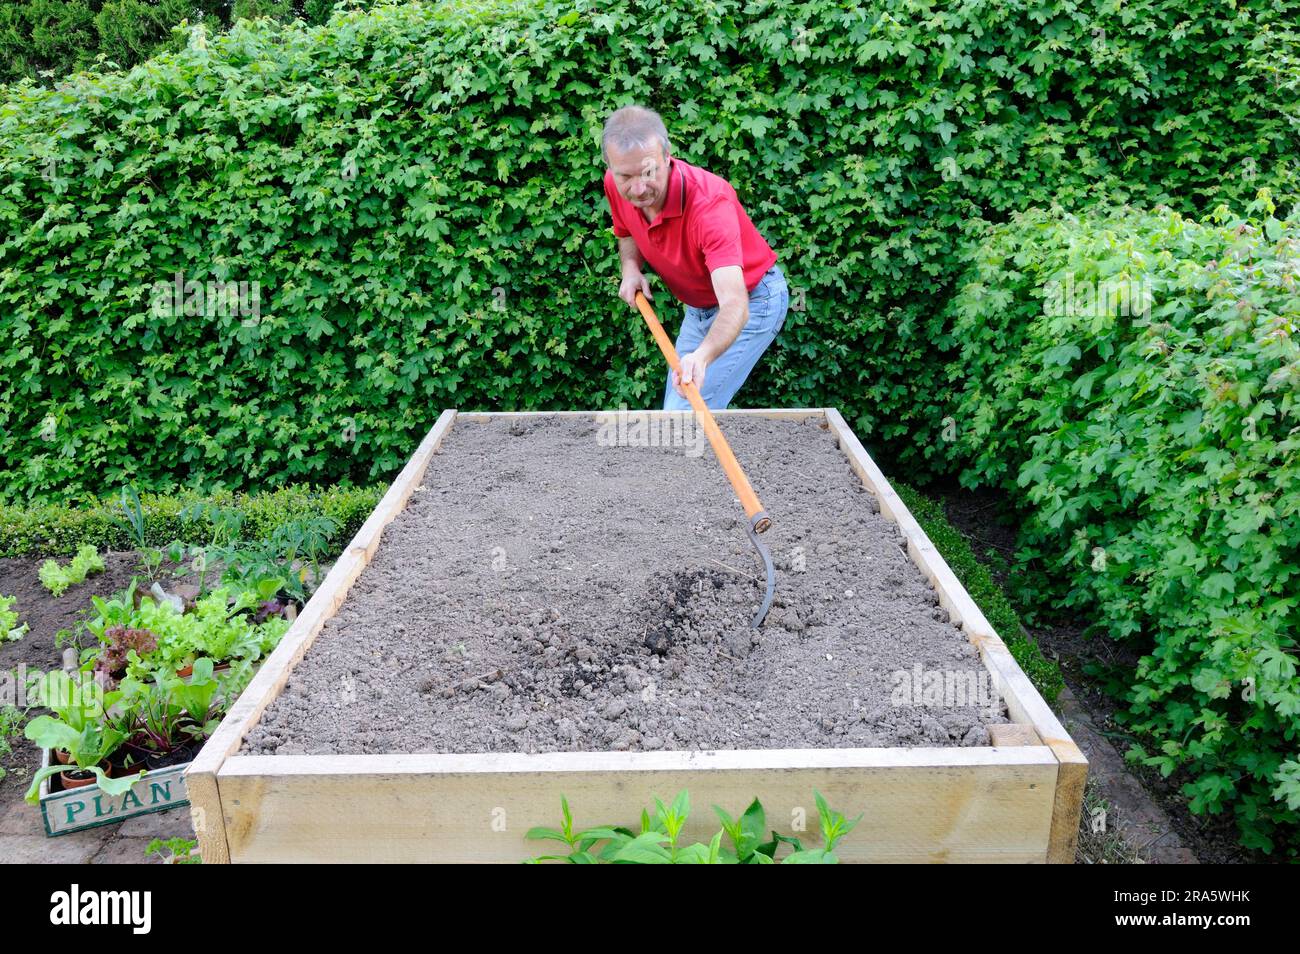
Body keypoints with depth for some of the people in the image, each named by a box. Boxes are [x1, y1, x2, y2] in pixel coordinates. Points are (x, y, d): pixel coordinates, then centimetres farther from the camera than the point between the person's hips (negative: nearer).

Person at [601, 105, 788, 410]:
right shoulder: (615, 185, -17)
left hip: (751, 301, -7)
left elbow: (735, 304, -48)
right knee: (674, 407, 17)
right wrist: (631, 268, -13)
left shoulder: (710, 204, -38)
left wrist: (702, 357, -66)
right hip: (698, 306, 8)